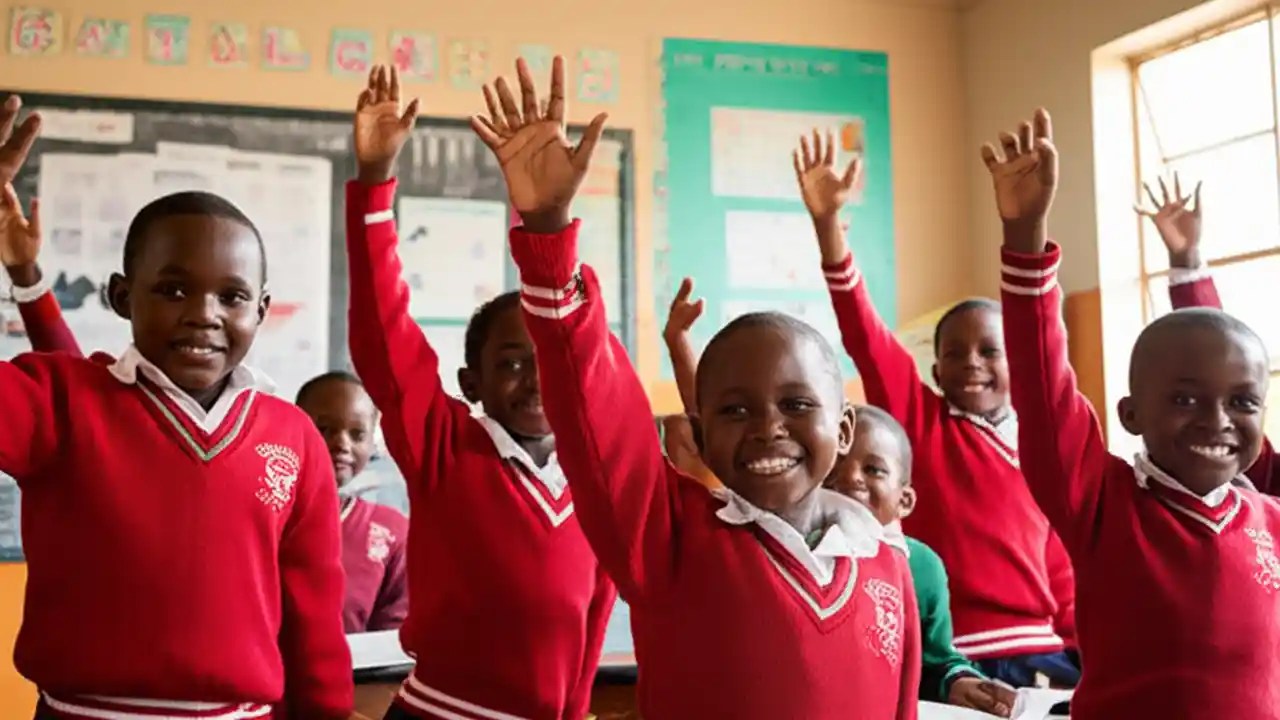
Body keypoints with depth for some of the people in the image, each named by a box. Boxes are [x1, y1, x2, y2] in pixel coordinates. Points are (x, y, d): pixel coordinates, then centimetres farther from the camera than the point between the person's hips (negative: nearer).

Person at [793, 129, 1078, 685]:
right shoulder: (919, 421, 3)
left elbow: (1064, 577, 14)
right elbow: (864, 334, -8)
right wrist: (827, 222, -18)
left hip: (1037, 656, 3)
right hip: (944, 660, -3)